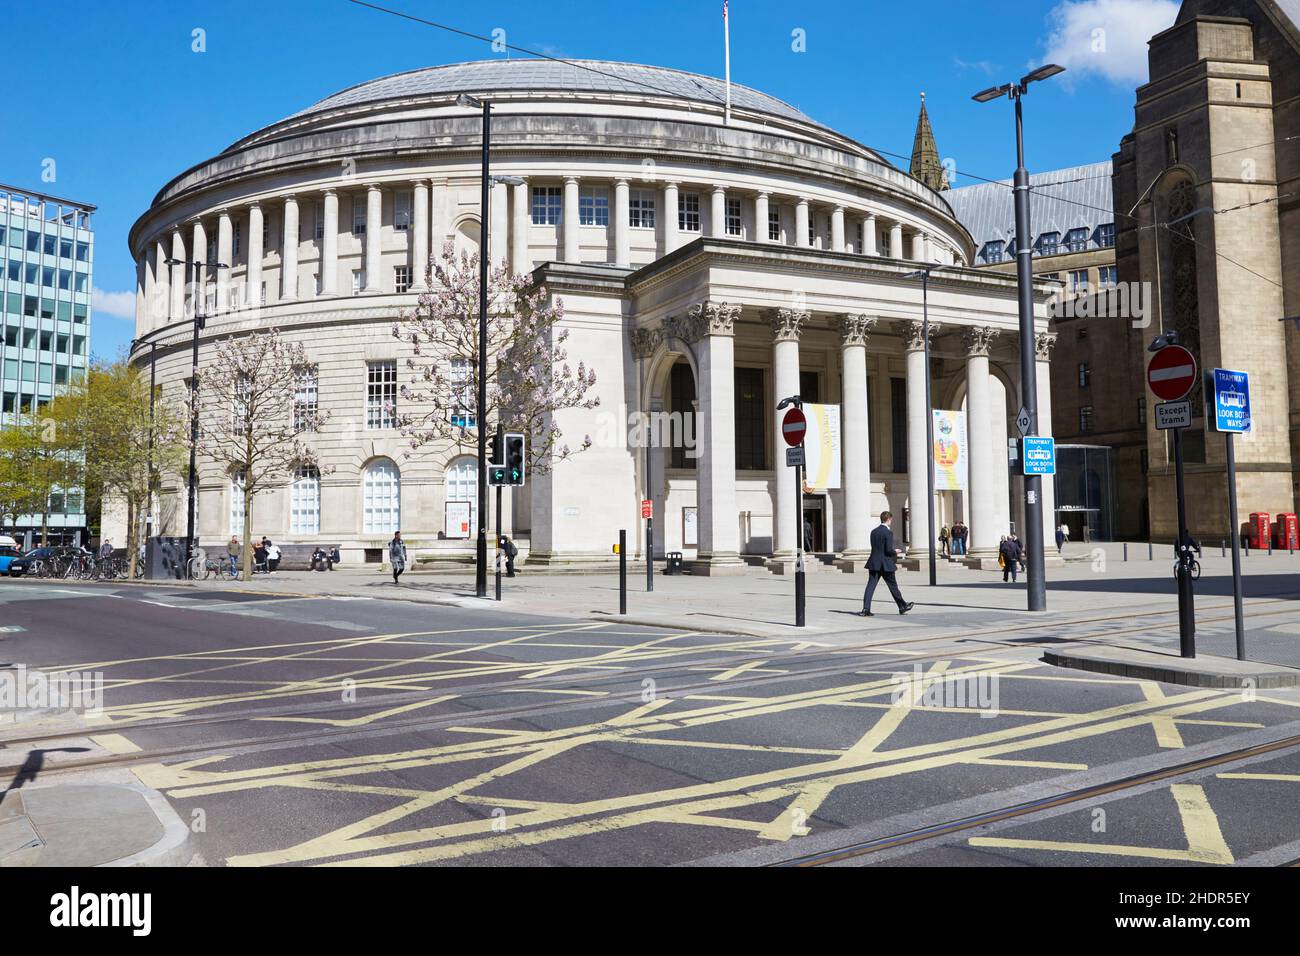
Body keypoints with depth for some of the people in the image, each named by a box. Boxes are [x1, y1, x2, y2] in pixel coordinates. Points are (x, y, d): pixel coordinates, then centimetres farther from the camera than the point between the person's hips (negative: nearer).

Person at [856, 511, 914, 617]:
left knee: (870, 586, -1)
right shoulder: (888, 533, -12)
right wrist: (895, 552, 4)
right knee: (893, 586, 10)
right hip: (886, 564, -5)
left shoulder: (873, 531, 9)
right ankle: (903, 606, 26)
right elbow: (889, 550, -18)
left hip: (874, 563, 5)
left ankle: (866, 609, -10)